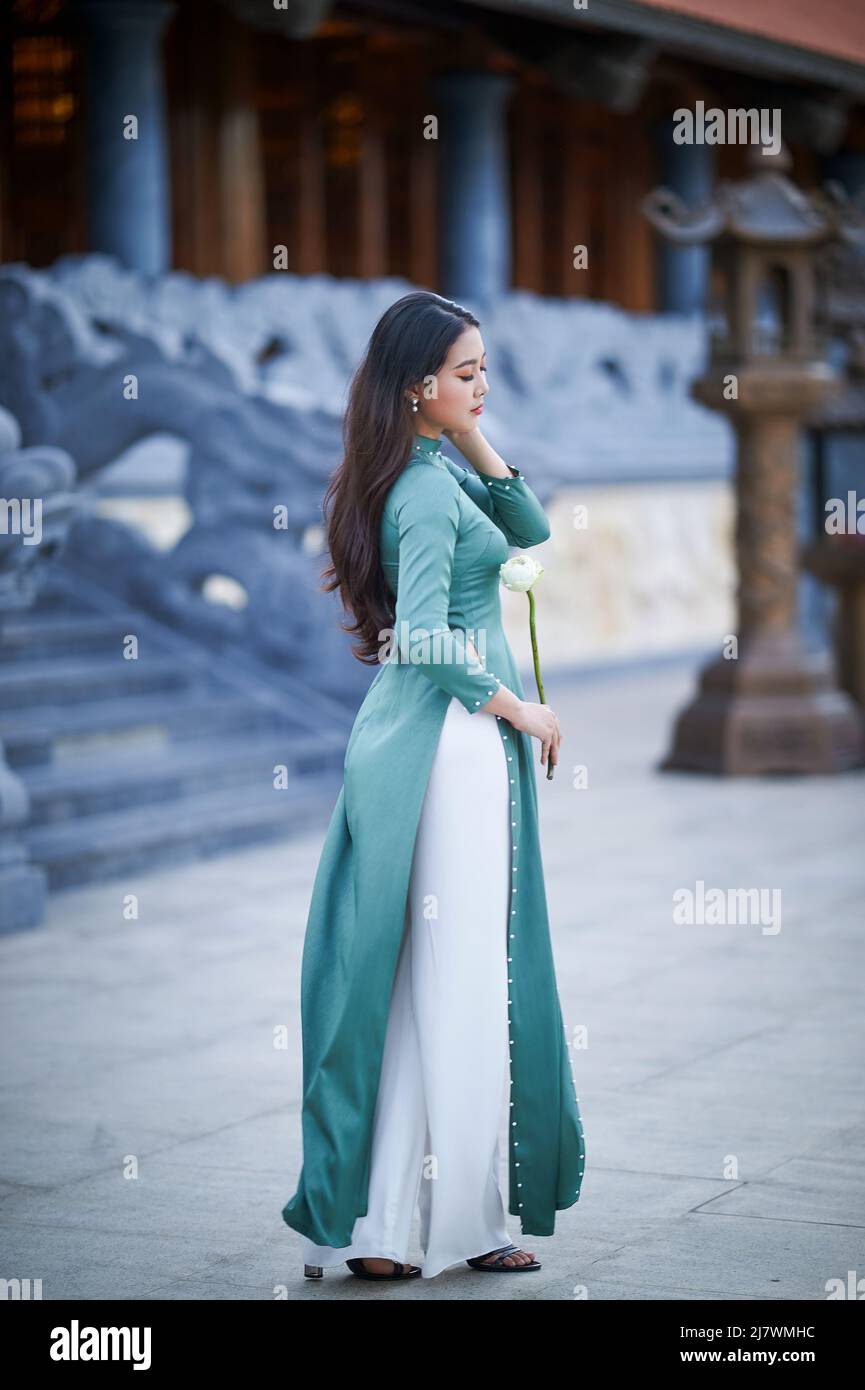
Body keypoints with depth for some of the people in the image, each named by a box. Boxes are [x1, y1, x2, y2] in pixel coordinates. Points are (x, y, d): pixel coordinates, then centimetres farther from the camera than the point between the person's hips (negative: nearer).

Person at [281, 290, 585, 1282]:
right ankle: (460, 1223, 2)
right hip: (451, 734, -10)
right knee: (459, 979, -4)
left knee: (410, 981, 11)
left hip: (413, 728, 10)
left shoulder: (439, 472, 13)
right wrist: (512, 704, -11)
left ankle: (366, 1221, 16)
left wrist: (476, 443, 6)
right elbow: (425, 635, -22)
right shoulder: (427, 491, -15)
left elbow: (530, 529, 18)